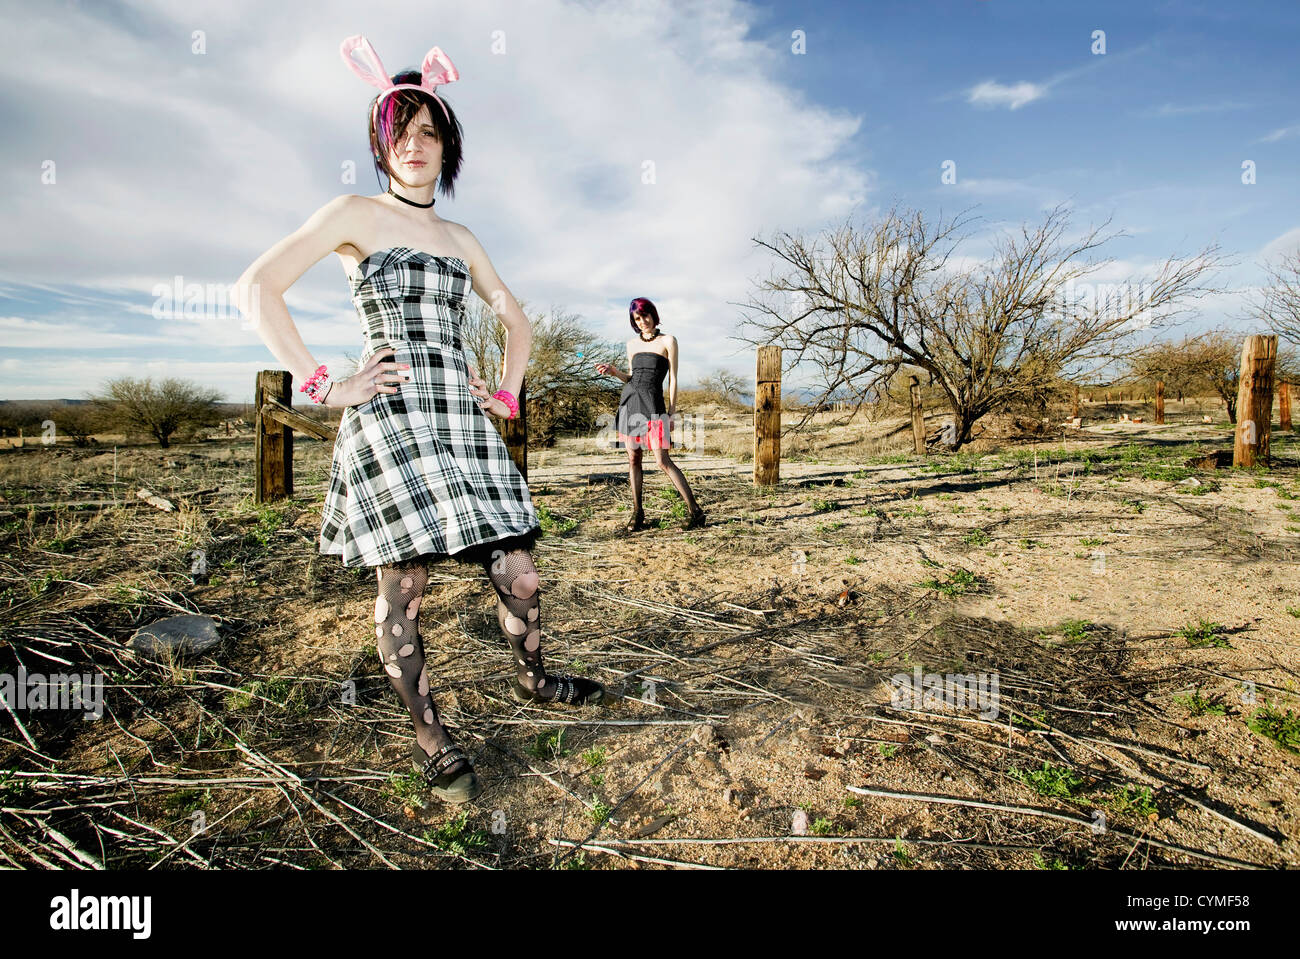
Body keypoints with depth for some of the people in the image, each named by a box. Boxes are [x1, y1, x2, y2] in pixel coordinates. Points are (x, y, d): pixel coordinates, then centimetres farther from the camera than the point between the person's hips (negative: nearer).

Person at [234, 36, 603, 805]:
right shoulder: (355, 215, 6)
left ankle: (533, 681, 31)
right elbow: (259, 287, -3)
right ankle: (432, 741, 17)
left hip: (462, 418, 5)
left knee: (520, 573, 3)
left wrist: (508, 396, 17)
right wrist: (323, 386, -9)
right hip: (389, 419, -4)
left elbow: (517, 320, 29)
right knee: (404, 590, -2)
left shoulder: (461, 238, 19)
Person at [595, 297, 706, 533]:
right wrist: (614, 372, 1)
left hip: (652, 403, -5)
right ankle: (637, 513, 14)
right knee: (633, 459, 5)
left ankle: (695, 511, -5)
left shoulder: (668, 340, 1)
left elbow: (673, 379, -1)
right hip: (629, 400, 6)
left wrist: (672, 413, -7)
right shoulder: (632, 344, 16)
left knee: (663, 461, -11)